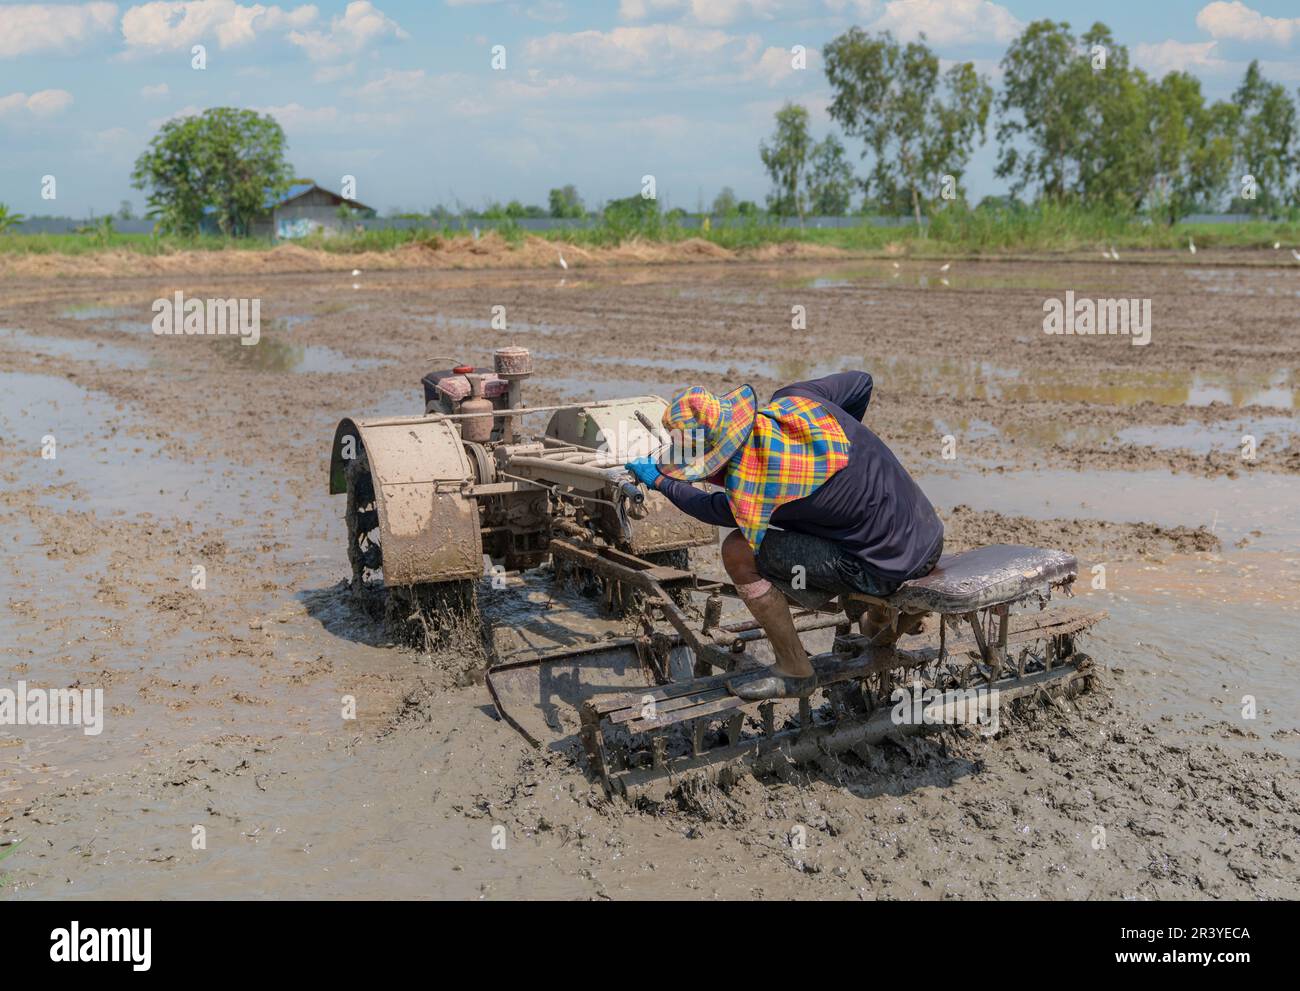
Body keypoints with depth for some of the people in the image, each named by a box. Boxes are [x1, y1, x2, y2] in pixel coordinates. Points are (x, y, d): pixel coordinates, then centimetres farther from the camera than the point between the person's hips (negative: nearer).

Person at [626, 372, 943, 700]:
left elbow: (713, 510, 2)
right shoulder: (793, 399, -6)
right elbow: (860, 382, 12)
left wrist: (660, 481, 16)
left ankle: (794, 671, 6)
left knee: (739, 551, -10)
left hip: (889, 568, -8)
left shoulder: (746, 490, -23)